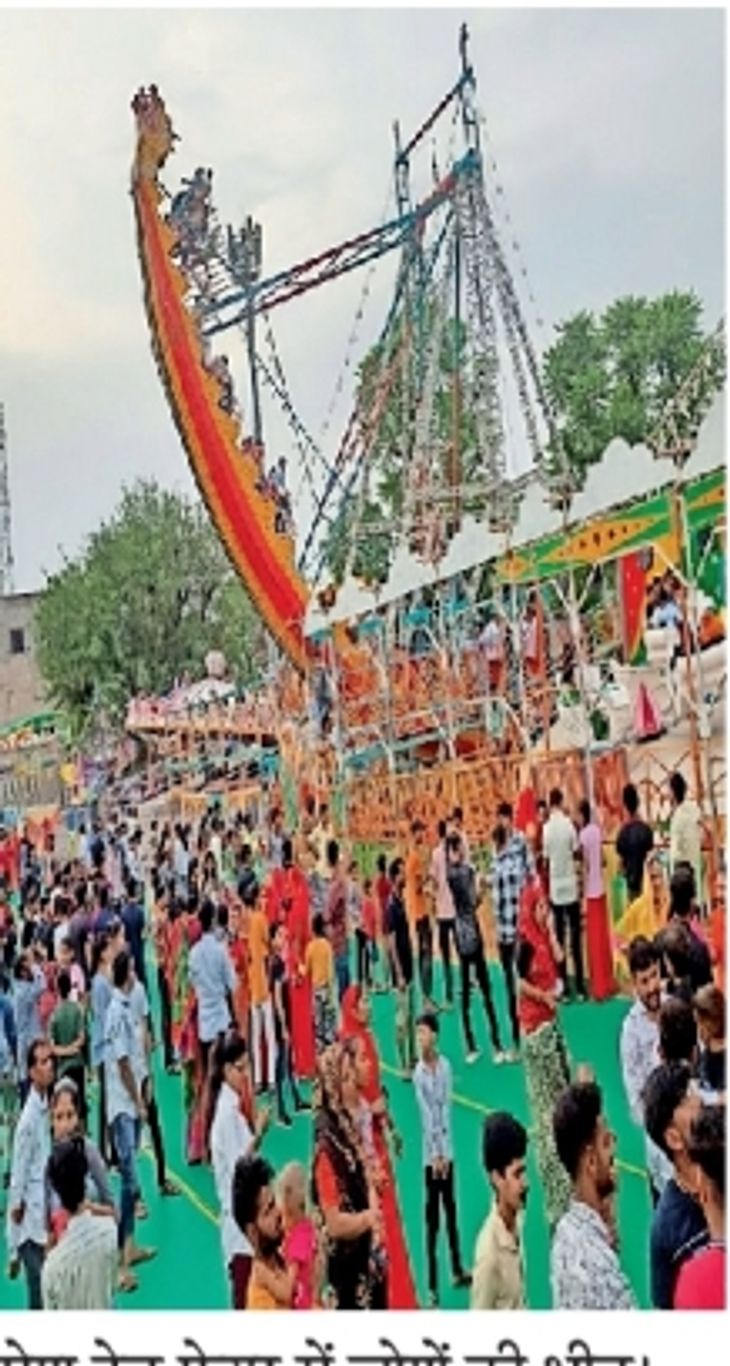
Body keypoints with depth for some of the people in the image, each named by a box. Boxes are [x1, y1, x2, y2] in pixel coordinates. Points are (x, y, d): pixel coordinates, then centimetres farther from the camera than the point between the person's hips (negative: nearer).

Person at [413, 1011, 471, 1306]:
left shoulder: (445, 1065, -3)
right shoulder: (419, 1073, -9)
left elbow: (446, 1108, -6)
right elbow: (427, 1116, -11)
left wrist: (444, 1153, -11)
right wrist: (435, 1154, -15)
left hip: (447, 1150, 3)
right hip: (430, 1153, -3)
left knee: (451, 1207, 13)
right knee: (432, 1215, -1)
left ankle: (457, 1270, 26)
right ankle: (432, 1285, 2)